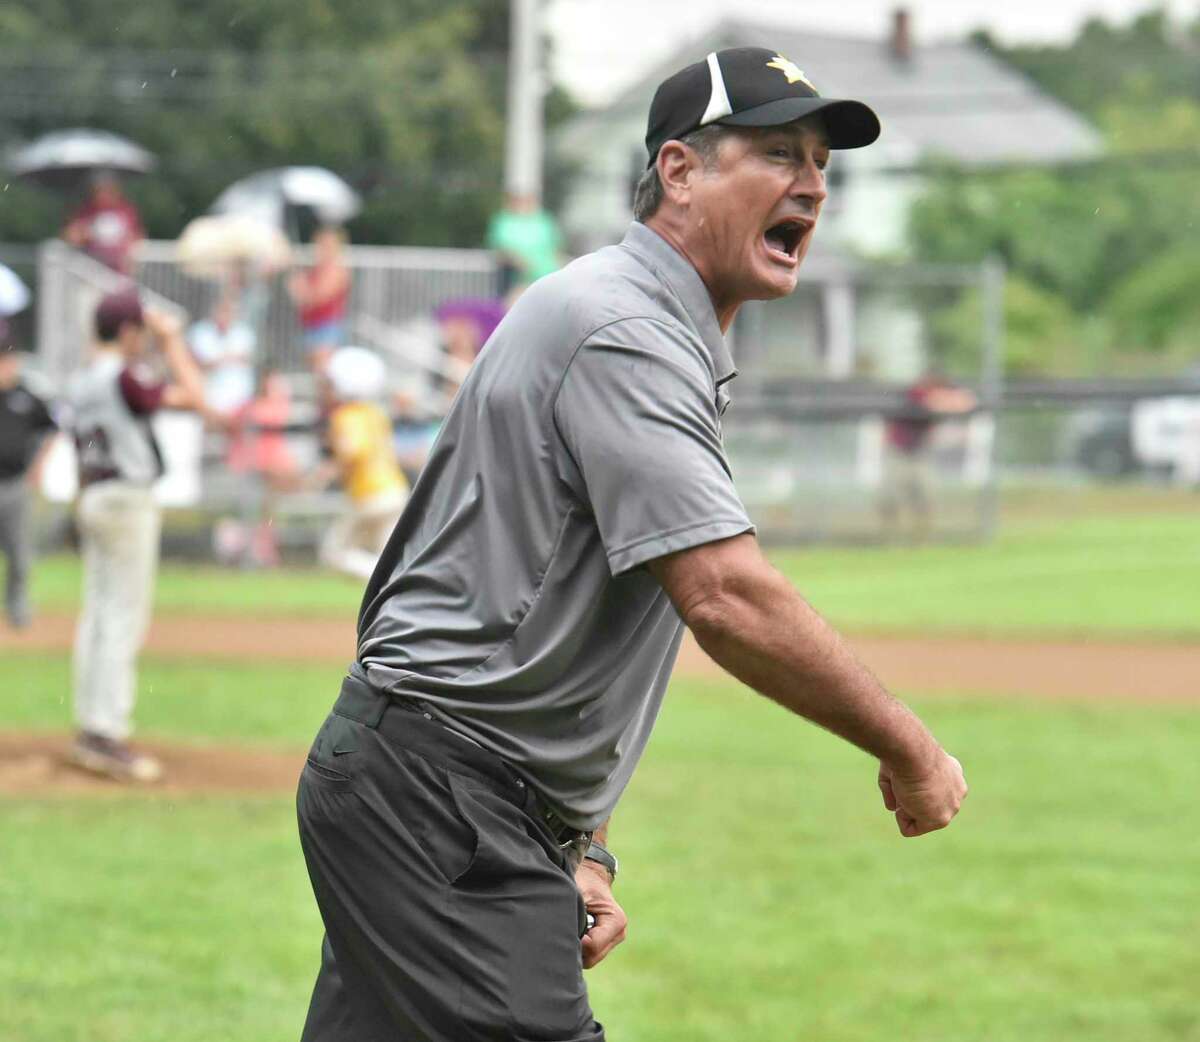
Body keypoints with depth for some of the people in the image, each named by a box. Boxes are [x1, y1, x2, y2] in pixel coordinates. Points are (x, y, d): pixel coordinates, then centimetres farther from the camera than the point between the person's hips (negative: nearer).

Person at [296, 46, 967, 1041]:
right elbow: (727, 597, -25)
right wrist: (909, 750, -17)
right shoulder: (621, 329, -15)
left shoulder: (671, 343, 19)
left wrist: (583, 851, 15)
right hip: (445, 804, -11)